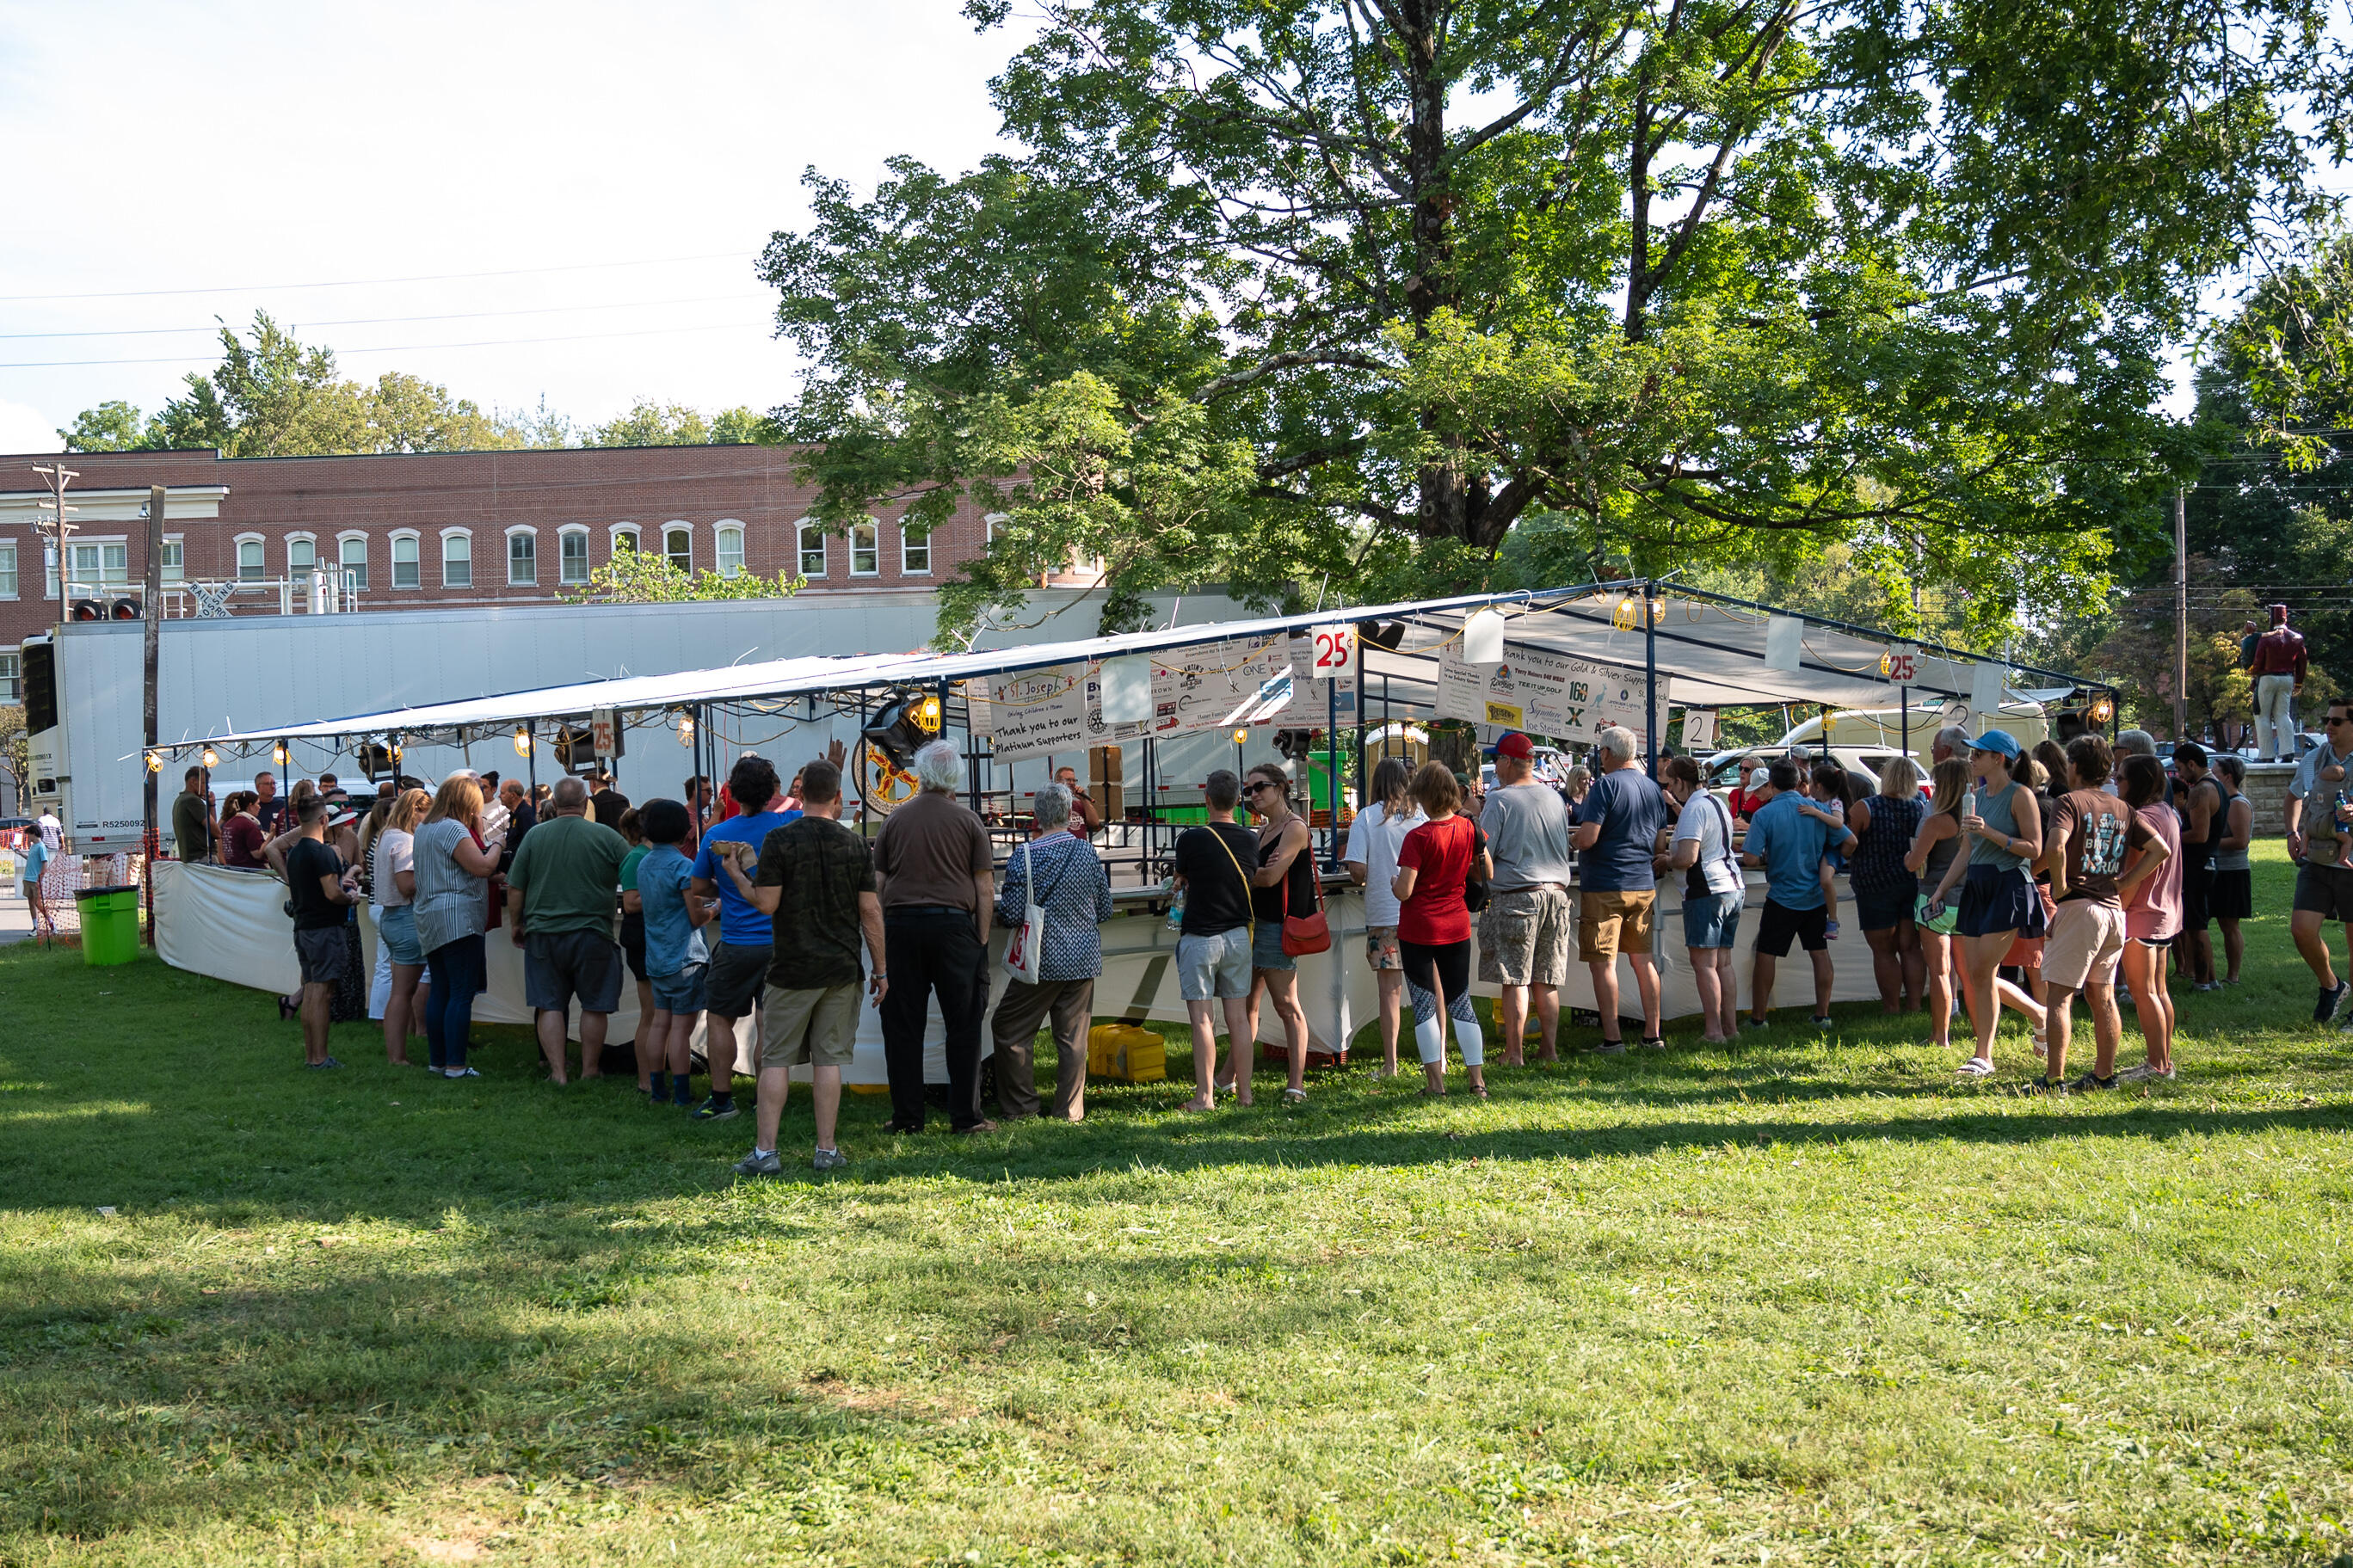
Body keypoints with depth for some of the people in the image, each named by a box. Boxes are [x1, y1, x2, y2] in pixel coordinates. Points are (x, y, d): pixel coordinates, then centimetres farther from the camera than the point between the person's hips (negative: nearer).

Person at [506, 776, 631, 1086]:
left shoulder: (535, 836, 0)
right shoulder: (607, 837, -5)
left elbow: (515, 889, 4)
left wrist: (517, 925, 17)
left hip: (543, 934, 2)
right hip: (592, 934, -2)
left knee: (549, 1005, 7)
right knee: (594, 1006, 9)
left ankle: (557, 1072, 4)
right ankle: (590, 1070, 15)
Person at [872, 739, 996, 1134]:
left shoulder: (896, 820, 8)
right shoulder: (968, 820, 4)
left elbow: (876, 884, 8)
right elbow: (985, 888, 0)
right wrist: (982, 941, 4)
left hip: (901, 924, 2)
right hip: (954, 924, -2)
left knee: (902, 1025, 6)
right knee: (963, 1025, 3)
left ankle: (907, 1117, 8)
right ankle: (966, 1116, 3)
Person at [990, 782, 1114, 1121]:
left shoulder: (1022, 858, -12)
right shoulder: (1088, 852, -1)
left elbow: (1011, 916, -11)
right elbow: (1105, 909, 6)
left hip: (1041, 960, -3)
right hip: (1083, 958, 3)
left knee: (1009, 1029, 11)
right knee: (1073, 1036, 10)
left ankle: (1019, 1106, 13)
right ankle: (1070, 1109, 13)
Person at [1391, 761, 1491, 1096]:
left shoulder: (1418, 838, -16)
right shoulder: (1470, 829, -3)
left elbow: (1404, 891, -19)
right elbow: (1488, 873, 7)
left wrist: (1392, 883, 3)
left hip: (1418, 931, -4)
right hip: (1457, 927, 4)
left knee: (1424, 1004, 4)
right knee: (1460, 1002, 12)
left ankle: (1435, 1081, 4)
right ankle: (1477, 1079, 9)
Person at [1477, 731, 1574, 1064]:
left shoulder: (1500, 800, -10)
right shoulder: (1555, 798, 9)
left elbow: (1481, 853, -11)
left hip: (1515, 897, -6)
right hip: (1556, 891, 6)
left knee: (1514, 979, -2)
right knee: (1547, 980, 11)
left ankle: (1514, 1053, 0)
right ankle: (1549, 1048, 15)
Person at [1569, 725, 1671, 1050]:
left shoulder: (1606, 786, -12)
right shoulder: (1654, 789, 11)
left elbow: (1587, 838, -19)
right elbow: (1661, 844, 16)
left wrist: (1570, 838, 1)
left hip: (1604, 887, -7)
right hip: (1645, 886, 7)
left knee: (1603, 963, -3)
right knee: (1643, 960, 13)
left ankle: (1612, 1038, -4)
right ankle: (1653, 1034, 15)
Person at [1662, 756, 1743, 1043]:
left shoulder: (1694, 809, -13)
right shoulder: (1718, 802, 16)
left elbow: (1687, 858, -23)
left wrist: (1666, 861, -3)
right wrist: (1676, 806, 44)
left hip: (1707, 891, -9)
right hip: (1734, 887, 10)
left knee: (1704, 963, -6)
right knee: (1723, 963, 12)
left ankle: (1714, 1031, -9)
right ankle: (1731, 1028, 12)